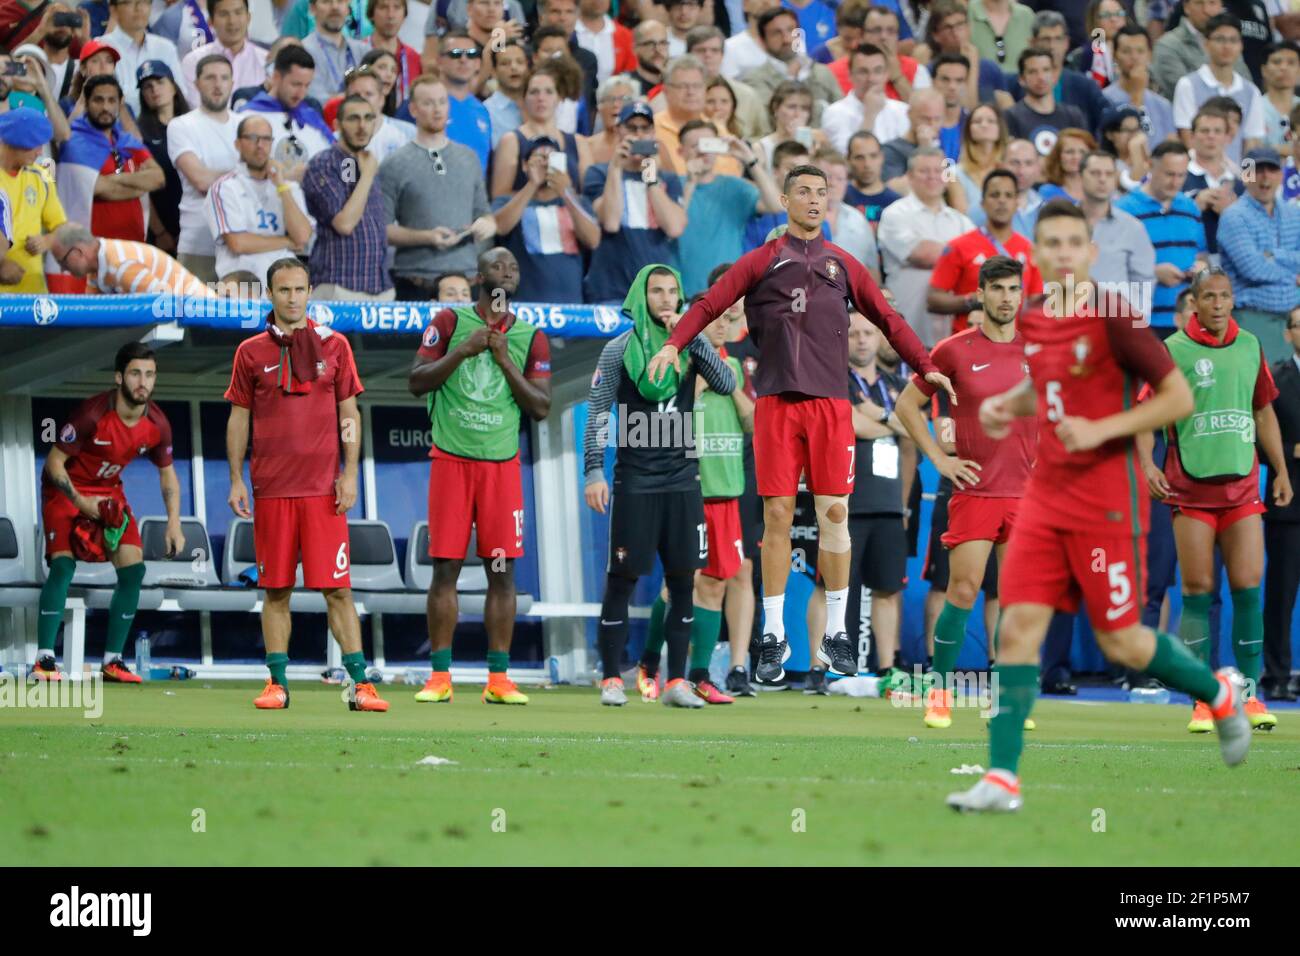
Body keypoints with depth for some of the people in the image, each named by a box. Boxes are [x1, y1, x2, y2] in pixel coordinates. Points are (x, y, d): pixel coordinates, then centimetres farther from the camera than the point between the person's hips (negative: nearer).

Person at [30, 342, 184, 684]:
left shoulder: (157, 425, -13)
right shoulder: (93, 414, -29)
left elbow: (167, 474, 4)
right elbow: (54, 462, -20)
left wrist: (173, 524, -5)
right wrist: (80, 502, -28)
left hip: (109, 493, 5)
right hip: (66, 489, -5)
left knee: (133, 569, -5)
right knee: (63, 564, -21)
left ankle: (112, 661, 4)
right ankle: (44, 659, -18)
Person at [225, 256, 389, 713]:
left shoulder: (334, 345, 6)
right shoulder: (251, 352, 7)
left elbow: (349, 413, 7)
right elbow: (239, 419, 10)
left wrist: (349, 474, -2)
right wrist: (236, 480, 3)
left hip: (322, 488, -1)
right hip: (271, 487, 1)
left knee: (337, 588, -4)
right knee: (276, 590, 4)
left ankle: (360, 683, -4)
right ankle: (277, 683, 9)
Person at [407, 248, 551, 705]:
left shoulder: (532, 338, 8)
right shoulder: (450, 322, 4)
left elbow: (540, 407, 3)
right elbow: (416, 382, -1)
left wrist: (505, 361, -7)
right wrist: (463, 351, -12)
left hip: (502, 462, 2)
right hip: (451, 460, -1)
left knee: (502, 571, -1)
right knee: (445, 567, -3)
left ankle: (498, 678, 2)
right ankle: (439, 676, 1)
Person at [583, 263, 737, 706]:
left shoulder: (691, 343, 8)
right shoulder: (620, 349, 0)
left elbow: (726, 384, -7)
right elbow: (597, 415, -1)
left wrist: (690, 336, -12)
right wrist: (594, 472, -10)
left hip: (682, 481, 3)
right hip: (635, 482, -3)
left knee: (683, 580, 3)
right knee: (622, 579, -2)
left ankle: (676, 682, 9)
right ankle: (611, 680, 3)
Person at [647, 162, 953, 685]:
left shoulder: (843, 265, 13)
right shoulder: (761, 261, 8)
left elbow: (888, 319, 14)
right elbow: (709, 304, 0)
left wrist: (926, 366, 3)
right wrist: (674, 343, -16)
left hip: (831, 402, 1)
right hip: (776, 401, -1)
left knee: (834, 513, -1)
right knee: (777, 515, -3)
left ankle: (836, 629, 9)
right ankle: (774, 635, 3)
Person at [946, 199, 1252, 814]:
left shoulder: (1113, 318, -13)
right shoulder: (1032, 321, 8)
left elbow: (1179, 398, -12)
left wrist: (1101, 429, -20)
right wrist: (1007, 405, 8)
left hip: (1107, 498, -6)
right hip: (1046, 494, 6)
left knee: (1120, 643, 2)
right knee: (1018, 627, -7)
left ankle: (1219, 692, 30)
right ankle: (1002, 780, -9)